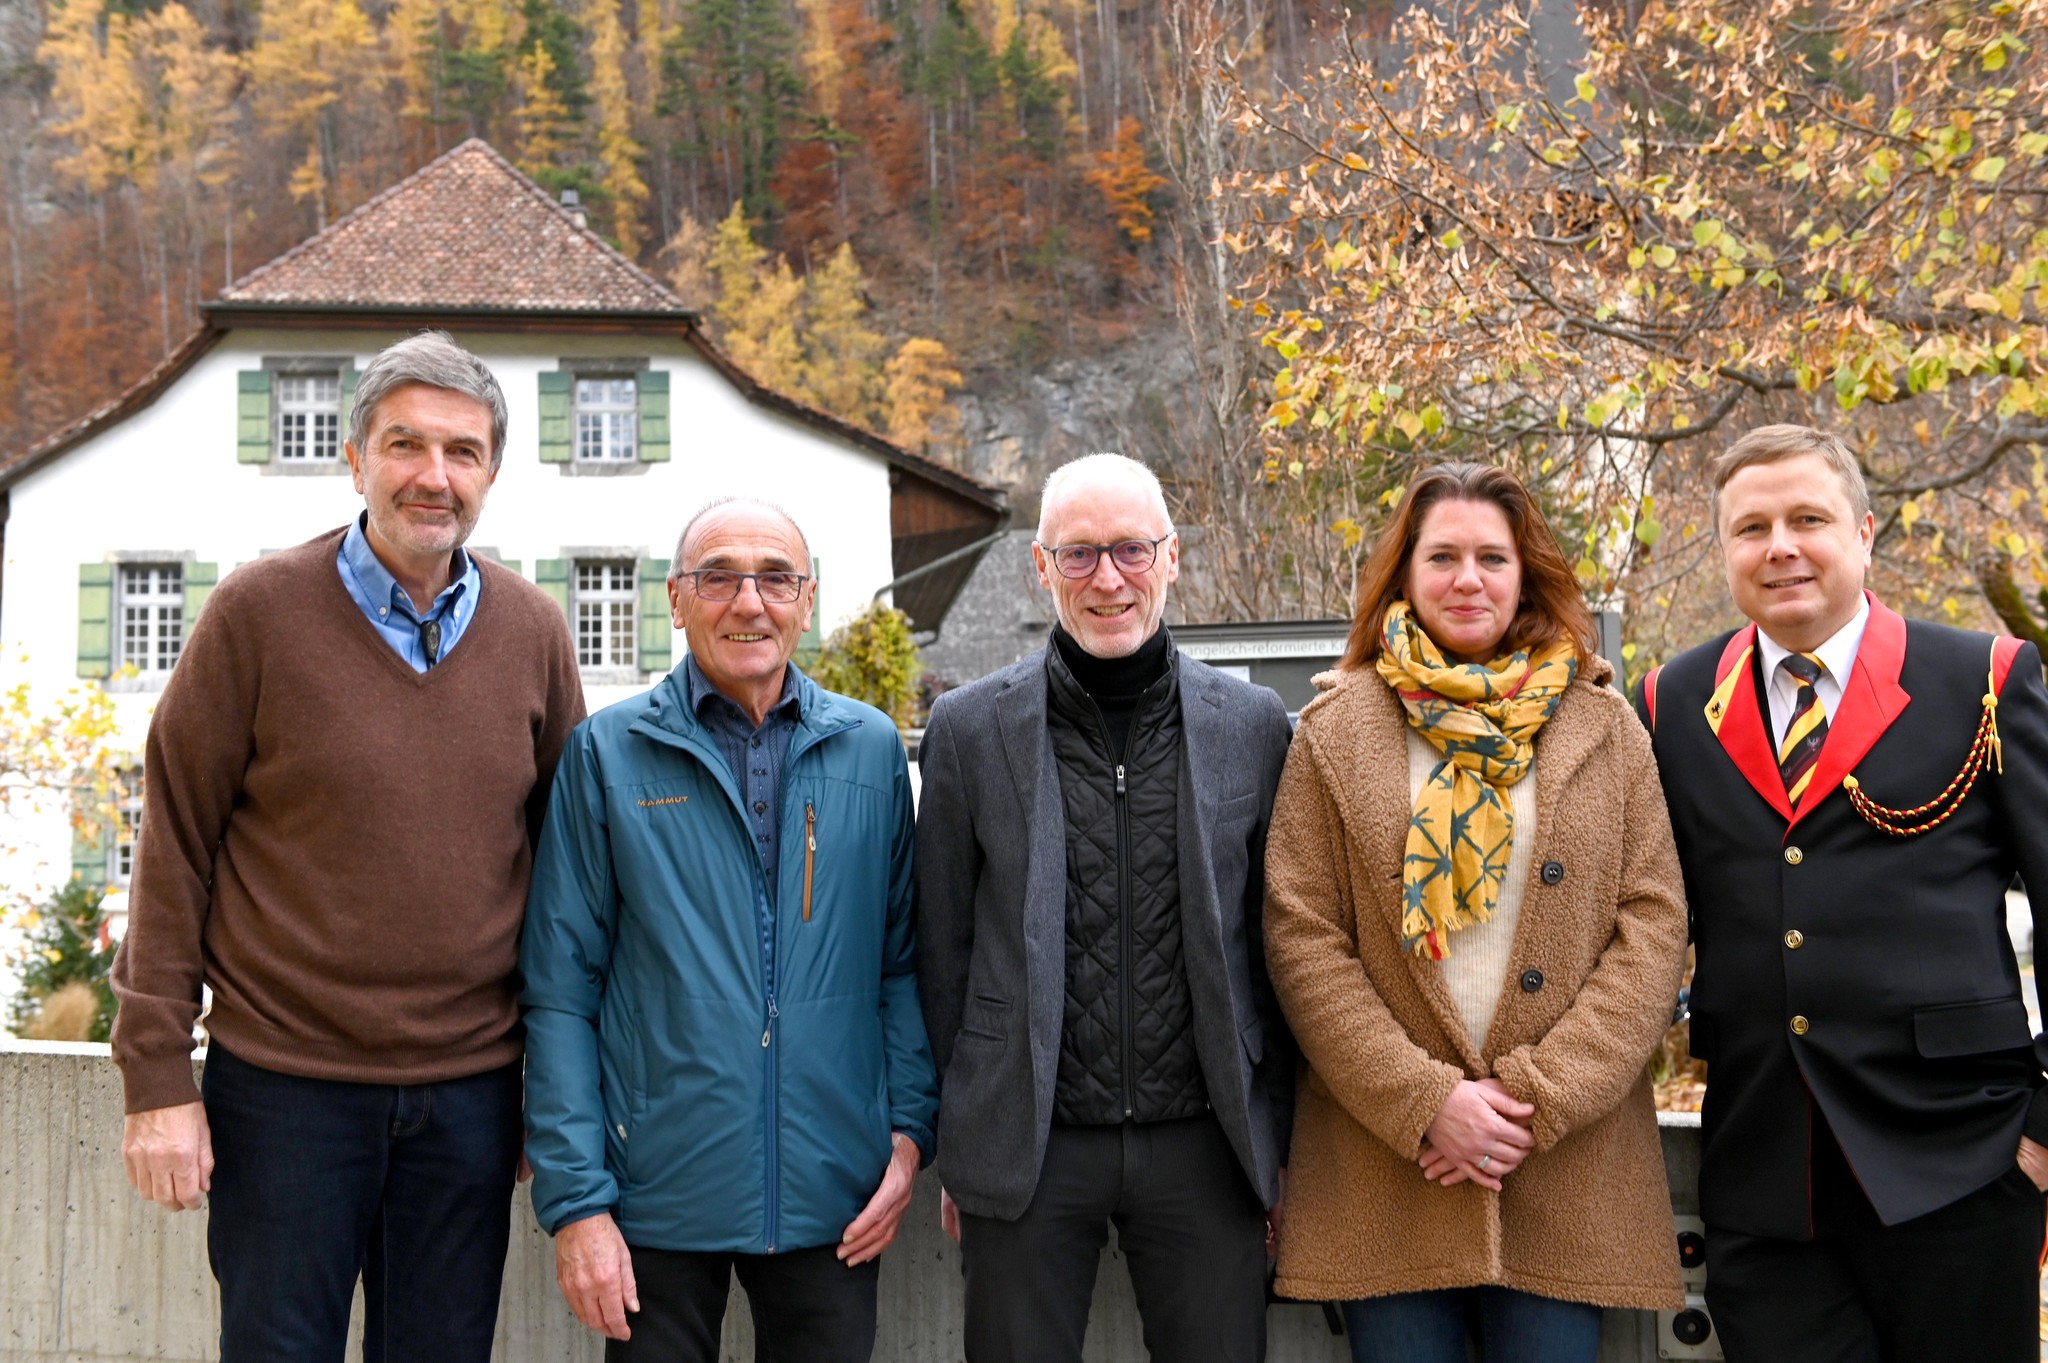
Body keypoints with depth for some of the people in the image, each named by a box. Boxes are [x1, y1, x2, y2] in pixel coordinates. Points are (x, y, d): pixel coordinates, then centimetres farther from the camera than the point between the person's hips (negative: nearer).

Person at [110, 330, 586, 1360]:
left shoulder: (531, 633, 4)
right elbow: (176, 843, -4)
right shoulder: (258, 611, -5)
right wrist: (157, 1076, -6)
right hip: (285, 1085, -2)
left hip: (471, 1094, 3)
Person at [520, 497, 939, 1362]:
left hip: (833, 1196, 2)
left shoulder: (871, 750, 5)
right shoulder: (606, 754, -2)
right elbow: (559, 989, -2)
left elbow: (902, 958, 10)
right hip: (659, 1198, -2)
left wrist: (910, 1128, 0)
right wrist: (575, 1198, -7)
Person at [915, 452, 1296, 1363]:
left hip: (1204, 1149, 1)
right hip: (1026, 1149, -1)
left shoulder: (1253, 725, 2)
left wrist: (1275, 1144, 7)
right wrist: (955, 1150, 5)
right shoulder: (969, 730, -1)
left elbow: (1273, 946, 7)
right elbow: (942, 949, 4)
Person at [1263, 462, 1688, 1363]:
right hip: (1383, 1170, 0)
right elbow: (1301, 935, -1)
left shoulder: (1603, 728, 7)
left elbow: (1654, 925, 2)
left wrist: (1539, 1095, -9)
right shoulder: (1338, 727, 4)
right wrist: (1424, 1101, -10)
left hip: (1568, 1172, 1)